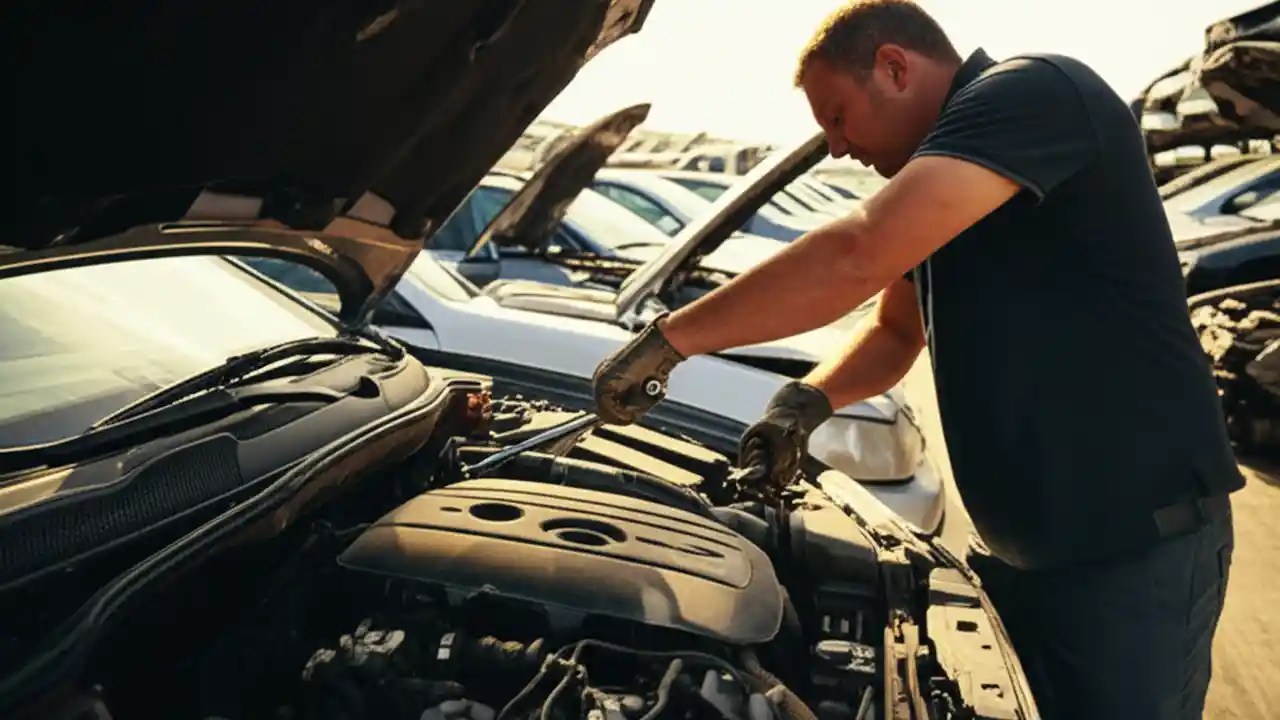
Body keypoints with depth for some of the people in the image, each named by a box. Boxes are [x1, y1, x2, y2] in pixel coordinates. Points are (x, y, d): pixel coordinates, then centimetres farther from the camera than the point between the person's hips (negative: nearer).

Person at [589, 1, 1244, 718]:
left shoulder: (1031, 94, -17)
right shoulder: (940, 176, 13)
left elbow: (857, 257, -31)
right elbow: (895, 331, 18)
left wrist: (668, 338, -24)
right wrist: (808, 400, -2)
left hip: (1135, 538, -9)